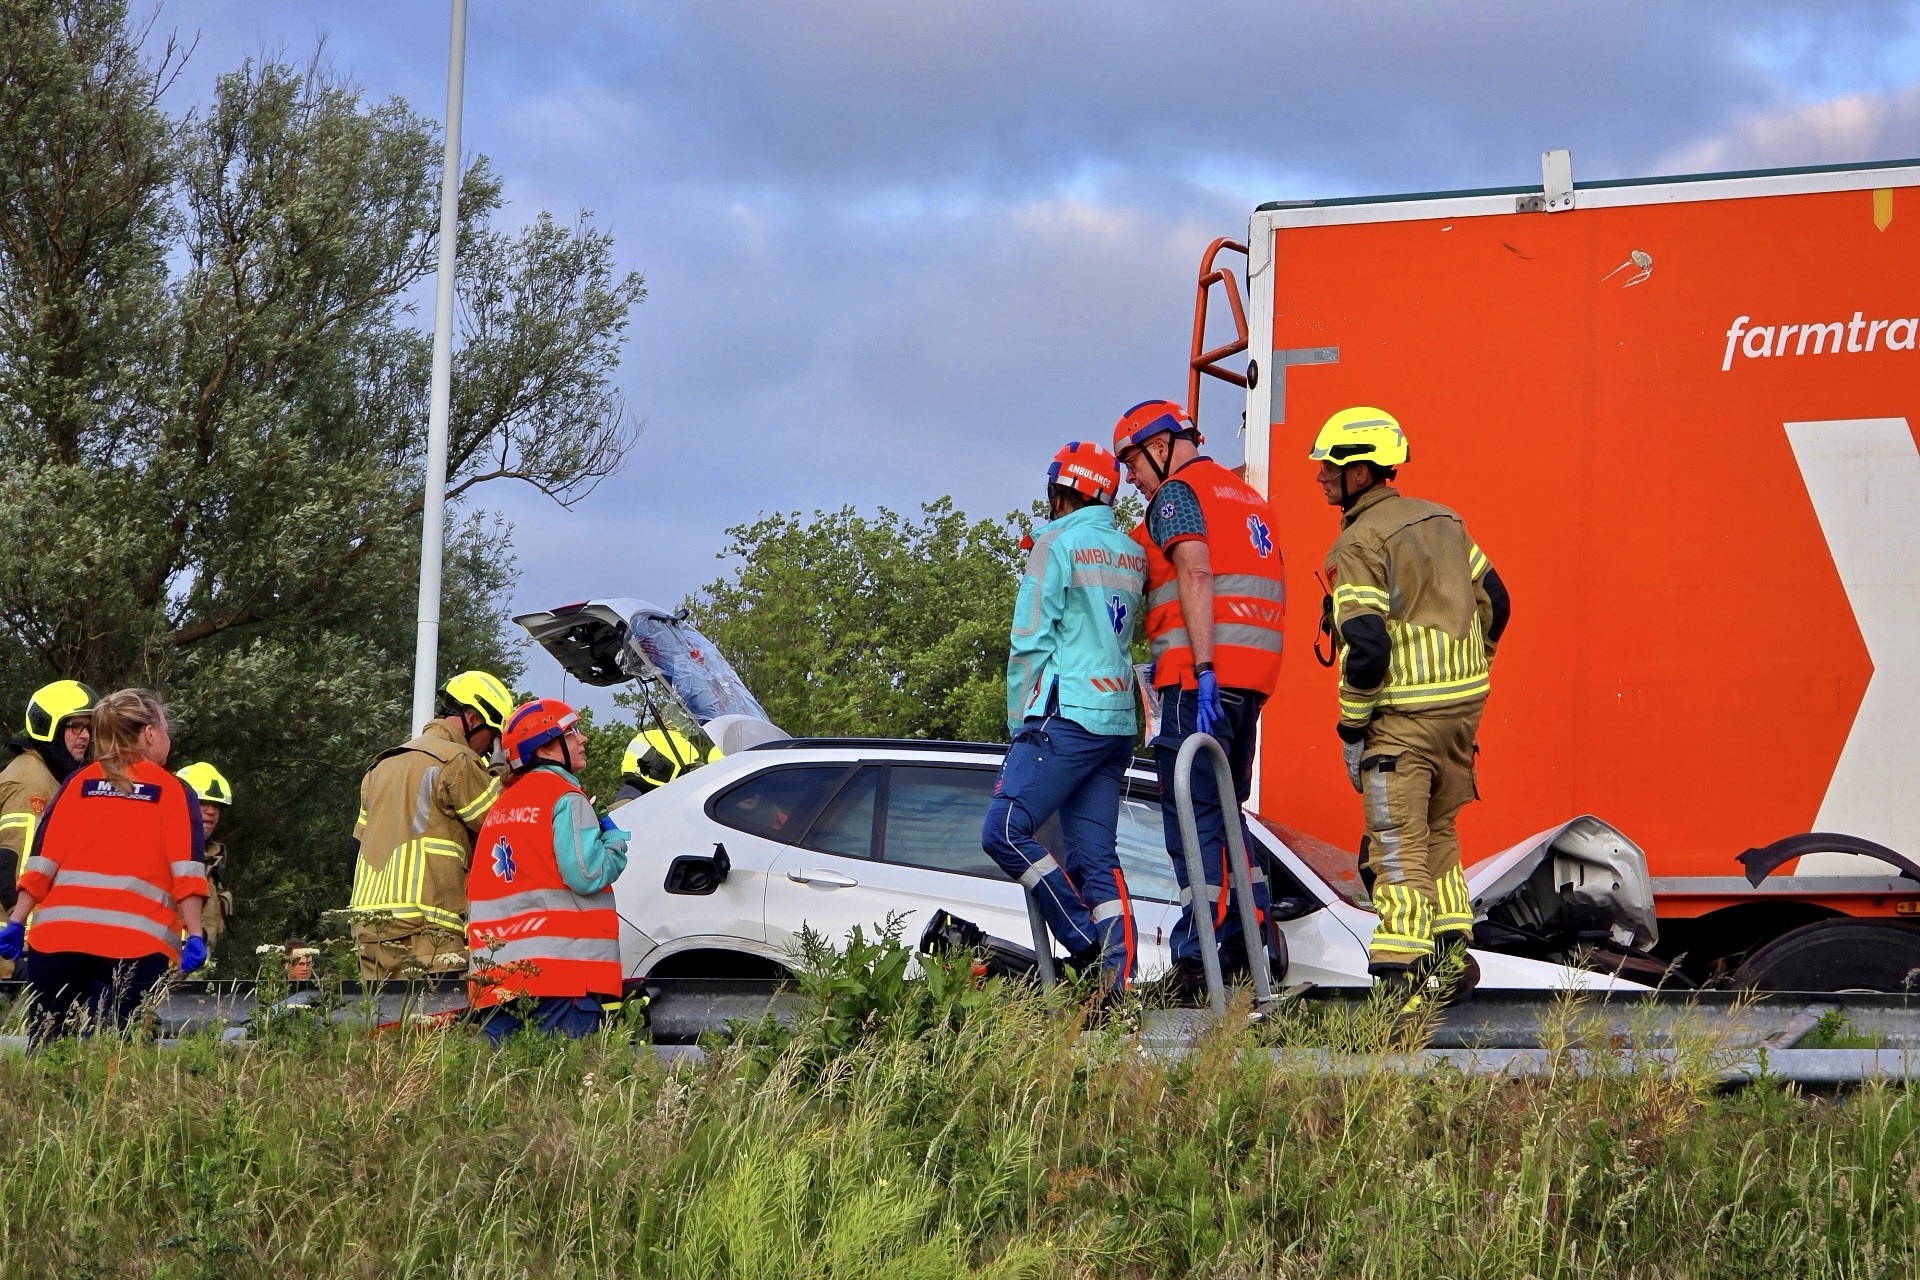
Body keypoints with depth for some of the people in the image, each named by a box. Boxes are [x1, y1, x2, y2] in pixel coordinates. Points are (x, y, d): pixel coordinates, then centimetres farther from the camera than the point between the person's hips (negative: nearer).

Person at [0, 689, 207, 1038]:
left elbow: (42, 859, 7)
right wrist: (194, 934, -8)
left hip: (60, 934, 2)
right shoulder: (173, 791, 8)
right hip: (136, 943, -2)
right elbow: (186, 869, -4)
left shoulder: (78, 782, 14)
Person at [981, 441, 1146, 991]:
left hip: (1066, 717, -8)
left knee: (1004, 832, -8)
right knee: (1095, 854, 5)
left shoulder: (1057, 543, -4)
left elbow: (1030, 640, -6)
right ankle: (1118, 978, -8)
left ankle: (1087, 946, -13)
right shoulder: (1133, 554, 17)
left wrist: (1019, 723, -1)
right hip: (1119, 723, 8)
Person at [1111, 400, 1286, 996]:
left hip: (1202, 674, -9)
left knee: (1192, 812, -9)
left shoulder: (1177, 493, -3)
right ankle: (1250, 939, 13)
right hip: (1253, 677, 9)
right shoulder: (1246, 496, 25)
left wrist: (1201, 669, -24)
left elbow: (1197, 575, -17)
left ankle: (1197, 957, -13)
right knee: (1225, 808, 17)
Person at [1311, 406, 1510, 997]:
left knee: (1398, 845, -5)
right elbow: (1494, 600, 17)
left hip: (1402, 715, -8)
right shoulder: (1443, 521, 11)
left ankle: (1401, 975, -10)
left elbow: (1365, 647, -20)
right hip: (1465, 704, 8)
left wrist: (1351, 729, -10)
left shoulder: (1357, 545, -14)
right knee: (1437, 830, 22)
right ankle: (1453, 954, 26)